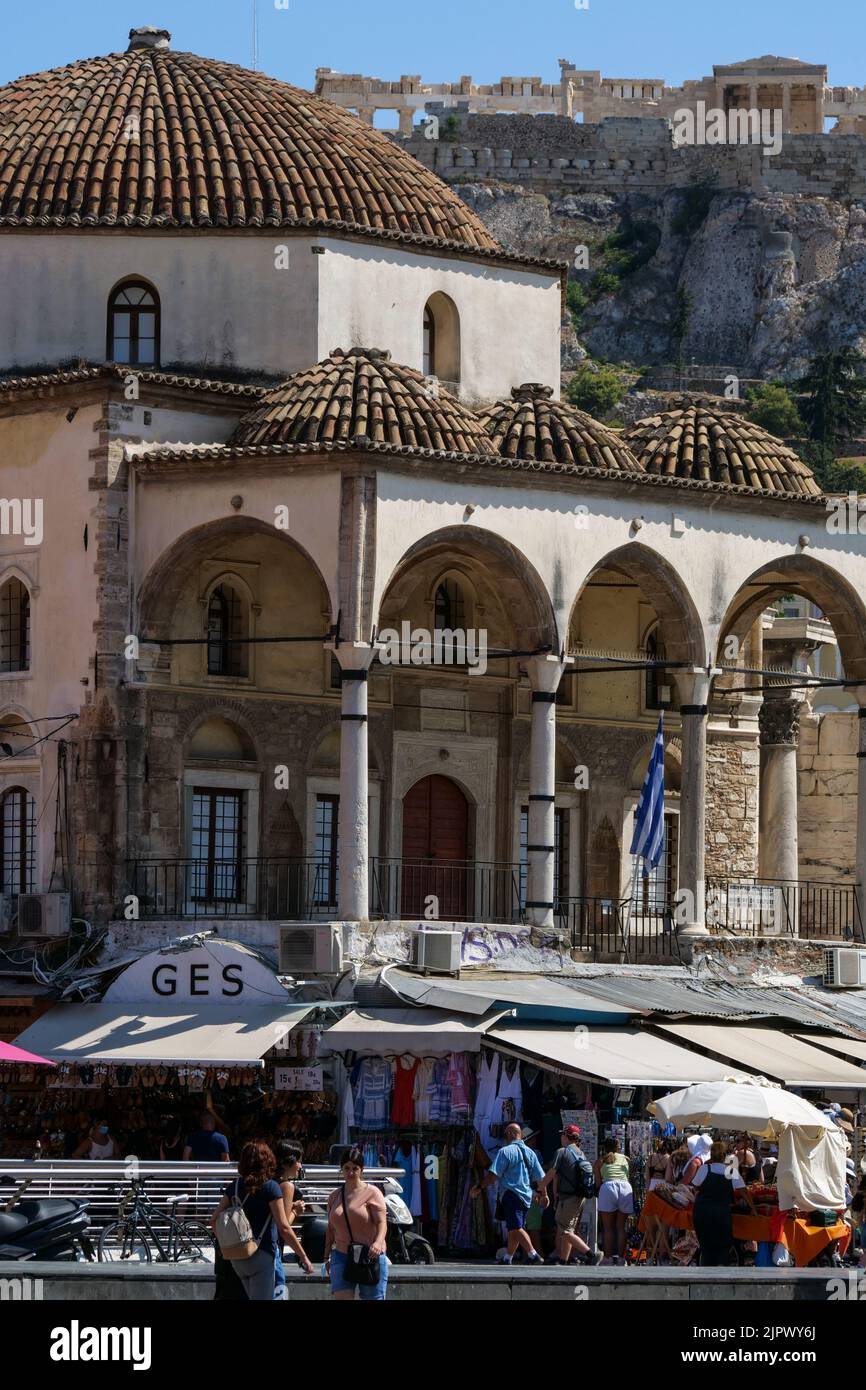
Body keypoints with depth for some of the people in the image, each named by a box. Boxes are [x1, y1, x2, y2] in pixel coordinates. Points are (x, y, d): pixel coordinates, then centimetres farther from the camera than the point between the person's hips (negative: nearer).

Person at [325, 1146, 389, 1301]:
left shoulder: (371, 1192, -3)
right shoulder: (334, 1197, 13)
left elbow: (382, 1223, -12)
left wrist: (377, 1243, -30)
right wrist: (327, 1256, 18)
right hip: (342, 1256, 3)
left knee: (373, 1298, -1)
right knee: (341, 1297, -13)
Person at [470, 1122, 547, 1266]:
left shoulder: (505, 1151, -8)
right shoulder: (530, 1153, 13)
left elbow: (493, 1174, -15)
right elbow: (540, 1177, 15)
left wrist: (479, 1187, -7)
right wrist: (543, 1194, 28)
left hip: (511, 1194, -8)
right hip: (526, 1197, 8)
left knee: (516, 1228, -13)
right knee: (514, 1229, 15)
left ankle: (533, 1255, -27)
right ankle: (507, 1259, 22)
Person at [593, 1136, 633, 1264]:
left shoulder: (600, 1161, 17)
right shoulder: (625, 1159, 21)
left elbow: (598, 1182, 12)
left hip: (608, 1187, -2)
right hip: (626, 1188, 2)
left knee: (608, 1228, 4)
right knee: (621, 1227, 9)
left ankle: (608, 1257, -3)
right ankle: (621, 1257, 5)